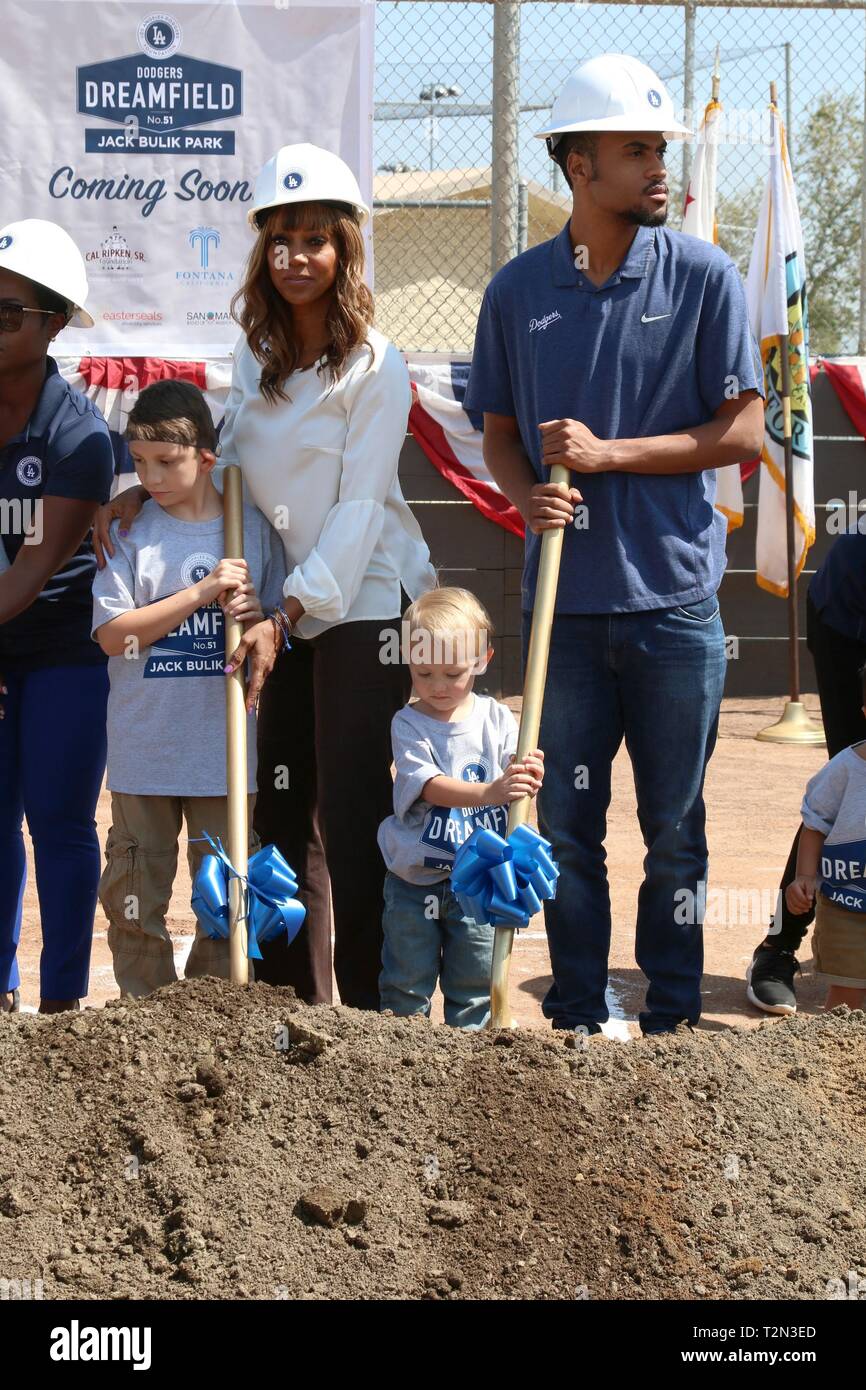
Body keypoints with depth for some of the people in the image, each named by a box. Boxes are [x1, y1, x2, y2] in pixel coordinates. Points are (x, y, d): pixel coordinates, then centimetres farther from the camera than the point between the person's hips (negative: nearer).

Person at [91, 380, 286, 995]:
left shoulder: (253, 528, 2)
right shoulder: (129, 530, -2)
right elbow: (112, 633, -11)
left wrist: (257, 618, -14)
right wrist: (202, 592, -17)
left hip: (224, 749, 1)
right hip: (143, 749, -1)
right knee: (135, 895, 6)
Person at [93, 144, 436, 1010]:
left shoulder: (373, 366, -11)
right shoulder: (257, 353, 9)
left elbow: (360, 509, -15)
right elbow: (227, 453, 20)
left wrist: (287, 614, -20)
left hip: (361, 601, -7)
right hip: (287, 605, 7)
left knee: (351, 810, -6)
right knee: (280, 806, 9)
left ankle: (372, 1008, 2)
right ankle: (292, 999, 19)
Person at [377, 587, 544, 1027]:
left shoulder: (496, 718, 0)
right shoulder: (408, 724, -8)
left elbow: (513, 783, -4)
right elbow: (427, 785, -22)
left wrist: (528, 779, -30)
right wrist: (488, 792, -39)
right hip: (414, 879, -1)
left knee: (474, 982, 8)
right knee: (406, 984, 7)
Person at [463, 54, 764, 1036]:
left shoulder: (703, 277, -1)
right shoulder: (518, 290, 6)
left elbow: (741, 432, -3)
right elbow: (499, 432, 13)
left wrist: (611, 455, -12)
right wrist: (528, 492, -9)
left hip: (674, 595, -2)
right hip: (563, 596, 2)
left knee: (674, 827, 6)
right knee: (565, 822, 8)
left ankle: (672, 1020, 17)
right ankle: (577, 1019, 19)